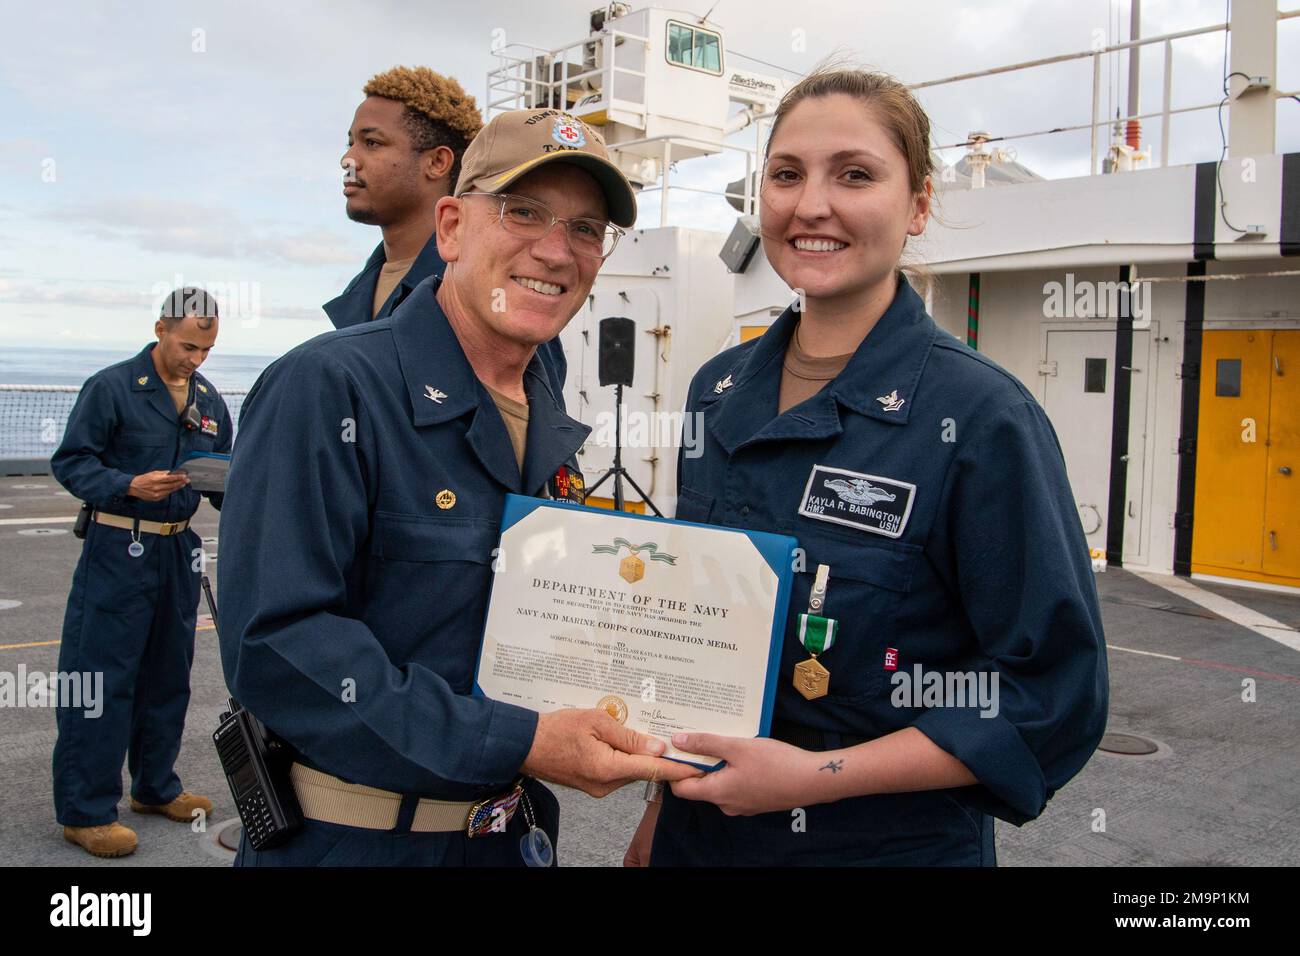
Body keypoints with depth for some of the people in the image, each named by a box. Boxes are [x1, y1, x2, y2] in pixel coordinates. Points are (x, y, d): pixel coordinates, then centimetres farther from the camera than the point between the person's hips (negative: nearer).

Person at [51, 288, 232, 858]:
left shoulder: (209, 401, 10)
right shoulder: (111, 388, -8)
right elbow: (70, 462, -9)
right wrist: (130, 486, -24)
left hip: (179, 552, 6)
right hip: (117, 551, -6)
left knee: (168, 675, 15)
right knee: (102, 678, -3)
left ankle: (155, 787, 30)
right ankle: (85, 811, 7)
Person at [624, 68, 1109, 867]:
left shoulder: (983, 417, -18)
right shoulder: (717, 392, 0)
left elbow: (1056, 699, -16)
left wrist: (818, 774, -21)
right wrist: (660, 811, 8)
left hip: (892, 844, -4)